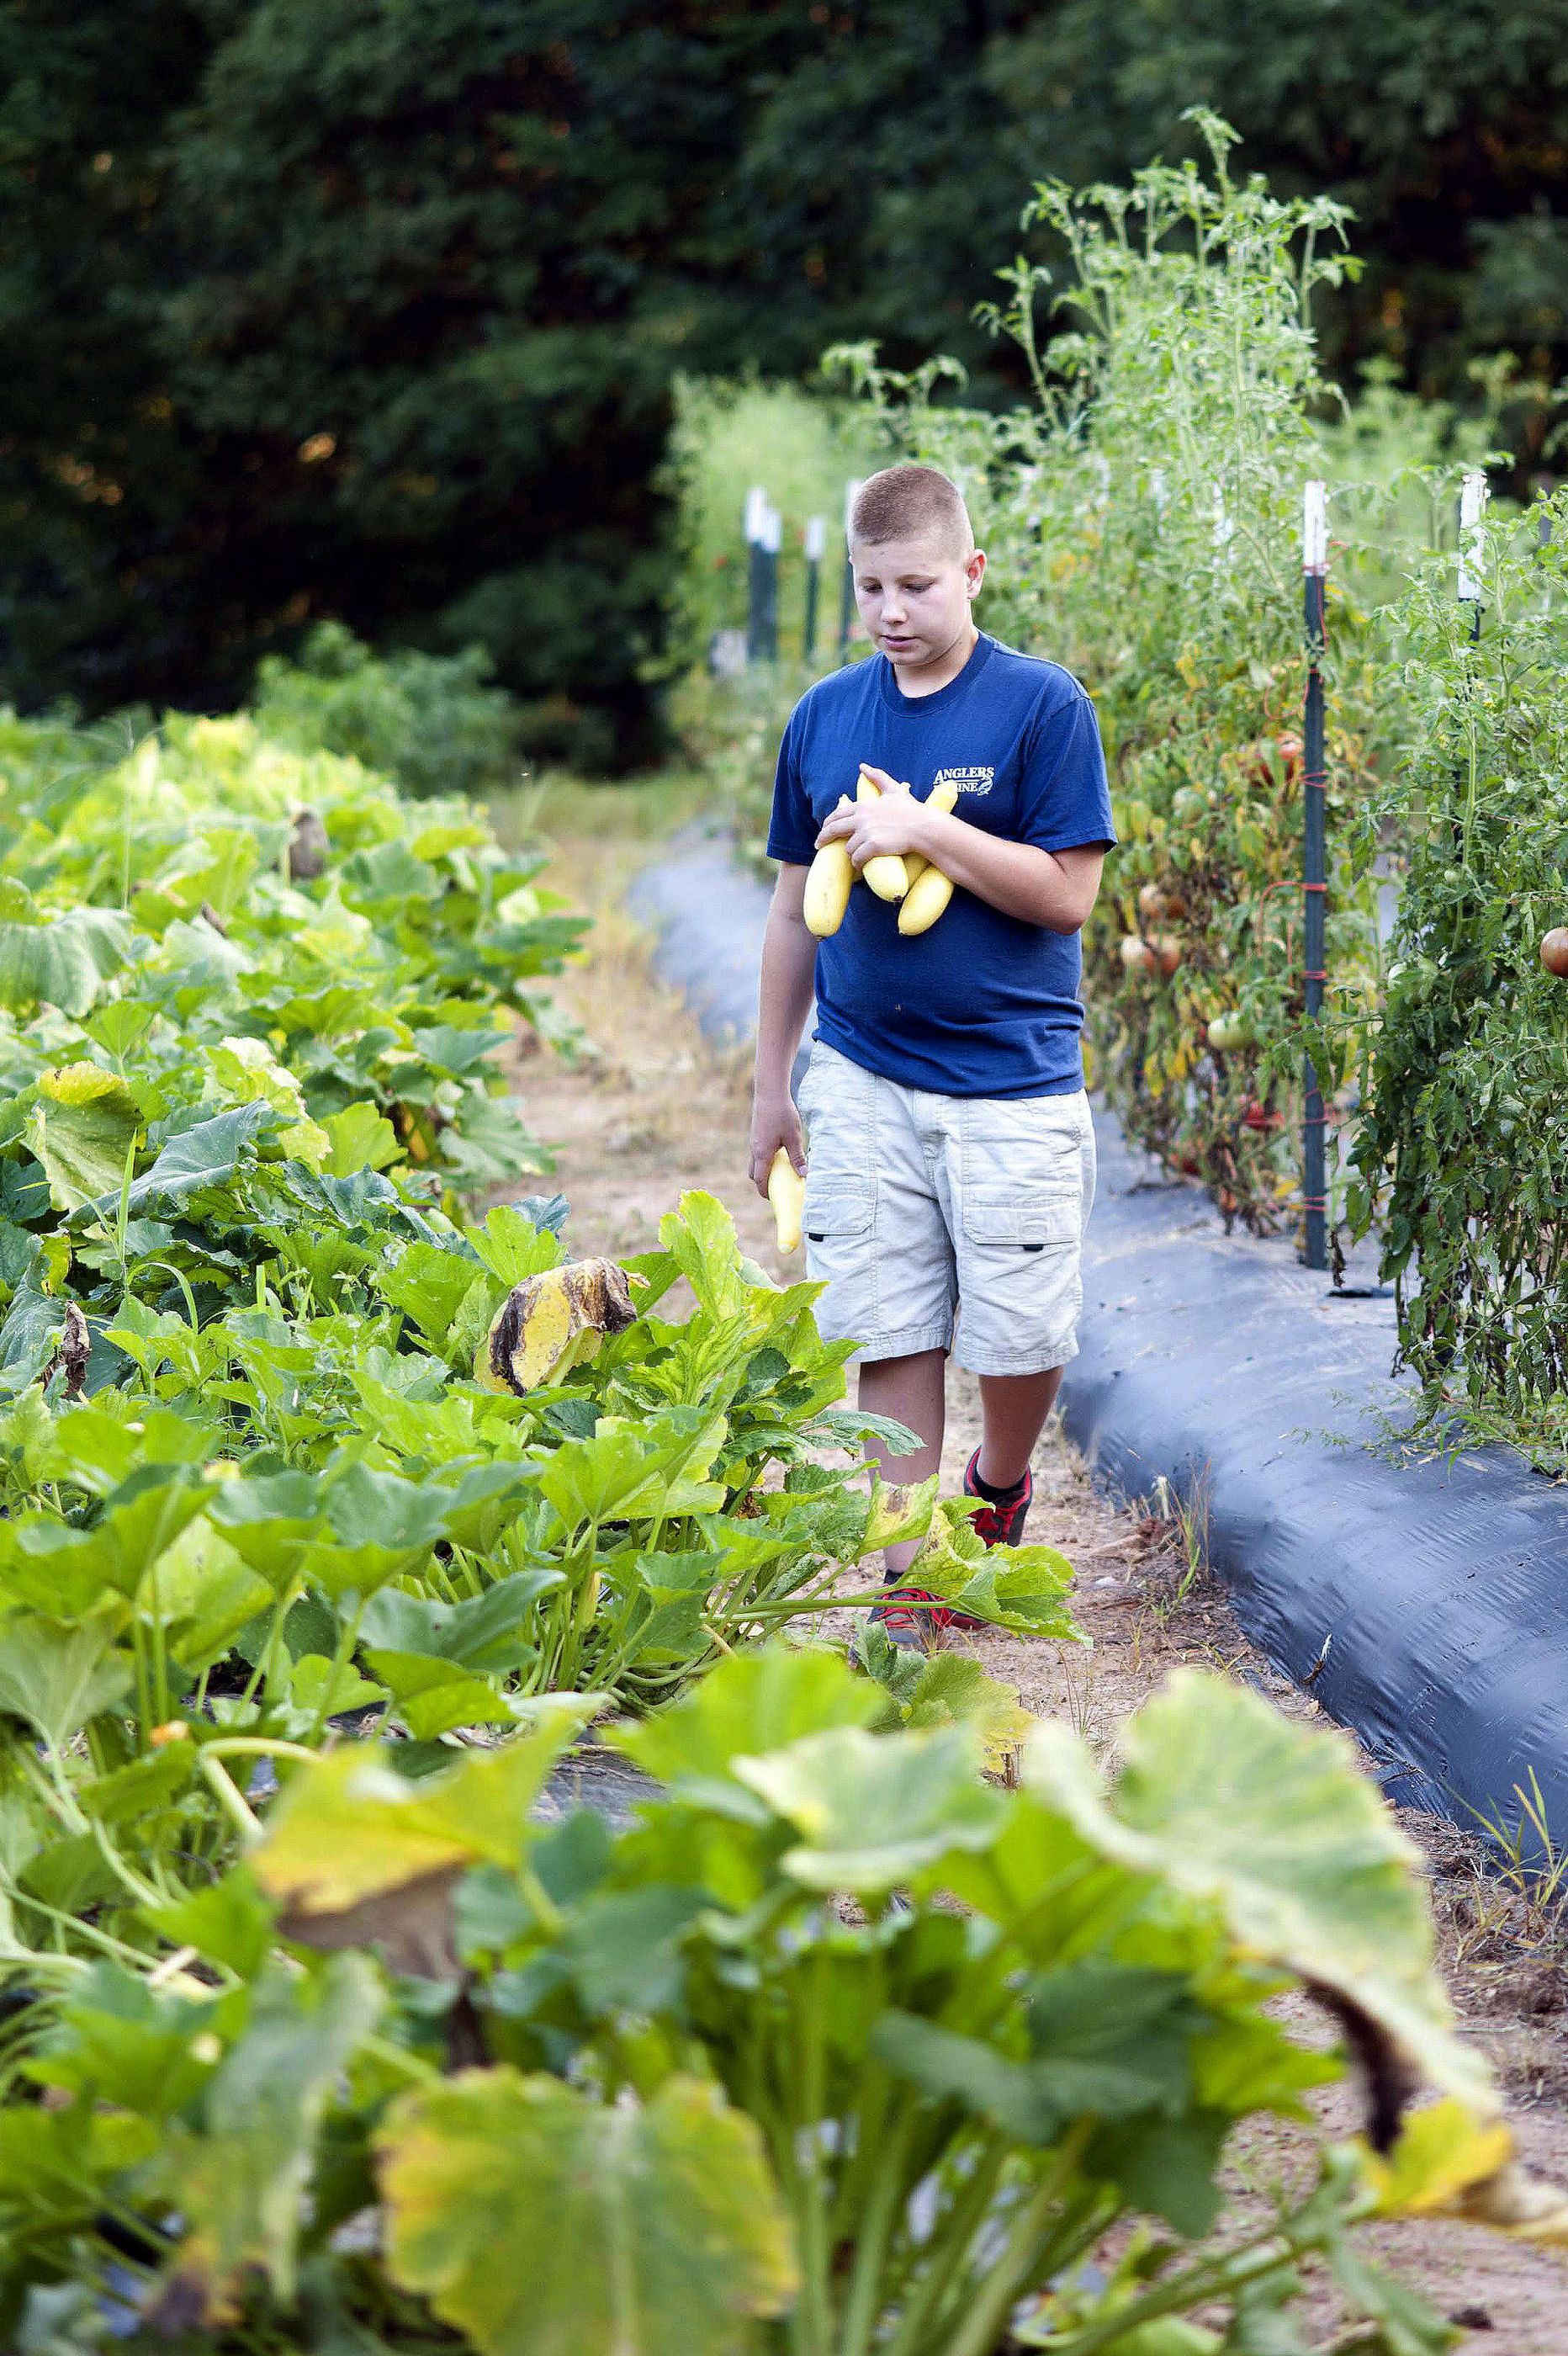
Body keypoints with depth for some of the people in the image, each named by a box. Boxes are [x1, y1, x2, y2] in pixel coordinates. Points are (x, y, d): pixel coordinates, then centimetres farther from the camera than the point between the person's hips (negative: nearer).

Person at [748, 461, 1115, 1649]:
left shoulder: (1041, 705, -5)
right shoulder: (826, 716, 7)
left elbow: (1067, 893, -9)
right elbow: (795, 906, 15)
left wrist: (926, 829, -18)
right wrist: (772, 1085, 16)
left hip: (1014, 1076, -3)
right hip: (863, 1078, 3)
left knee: (1022, 1336, 0)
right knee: (892, 1333, 2)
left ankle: (999, 1486, 30)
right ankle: (913, 1578, 10)